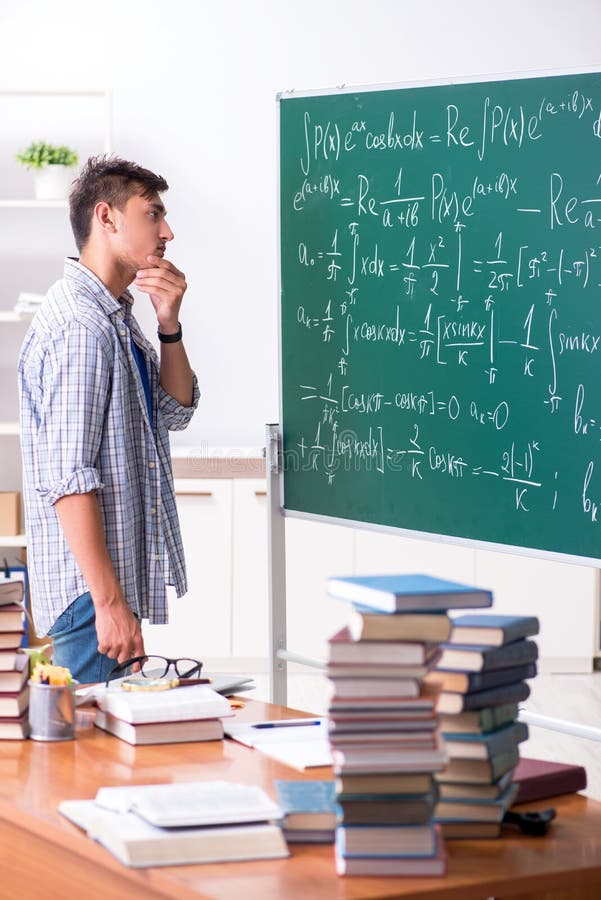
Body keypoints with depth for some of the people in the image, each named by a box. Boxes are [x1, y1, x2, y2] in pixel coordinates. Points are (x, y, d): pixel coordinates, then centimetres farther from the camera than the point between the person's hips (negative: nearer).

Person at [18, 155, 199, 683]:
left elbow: (176, 412, 18)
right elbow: (69, 478, -23)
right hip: (91, 591, -10)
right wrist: (109, 602, -24)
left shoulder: (116, 318, 14)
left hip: (121, 582, 10)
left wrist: (169, 326, 2)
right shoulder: (77, 324, -18)